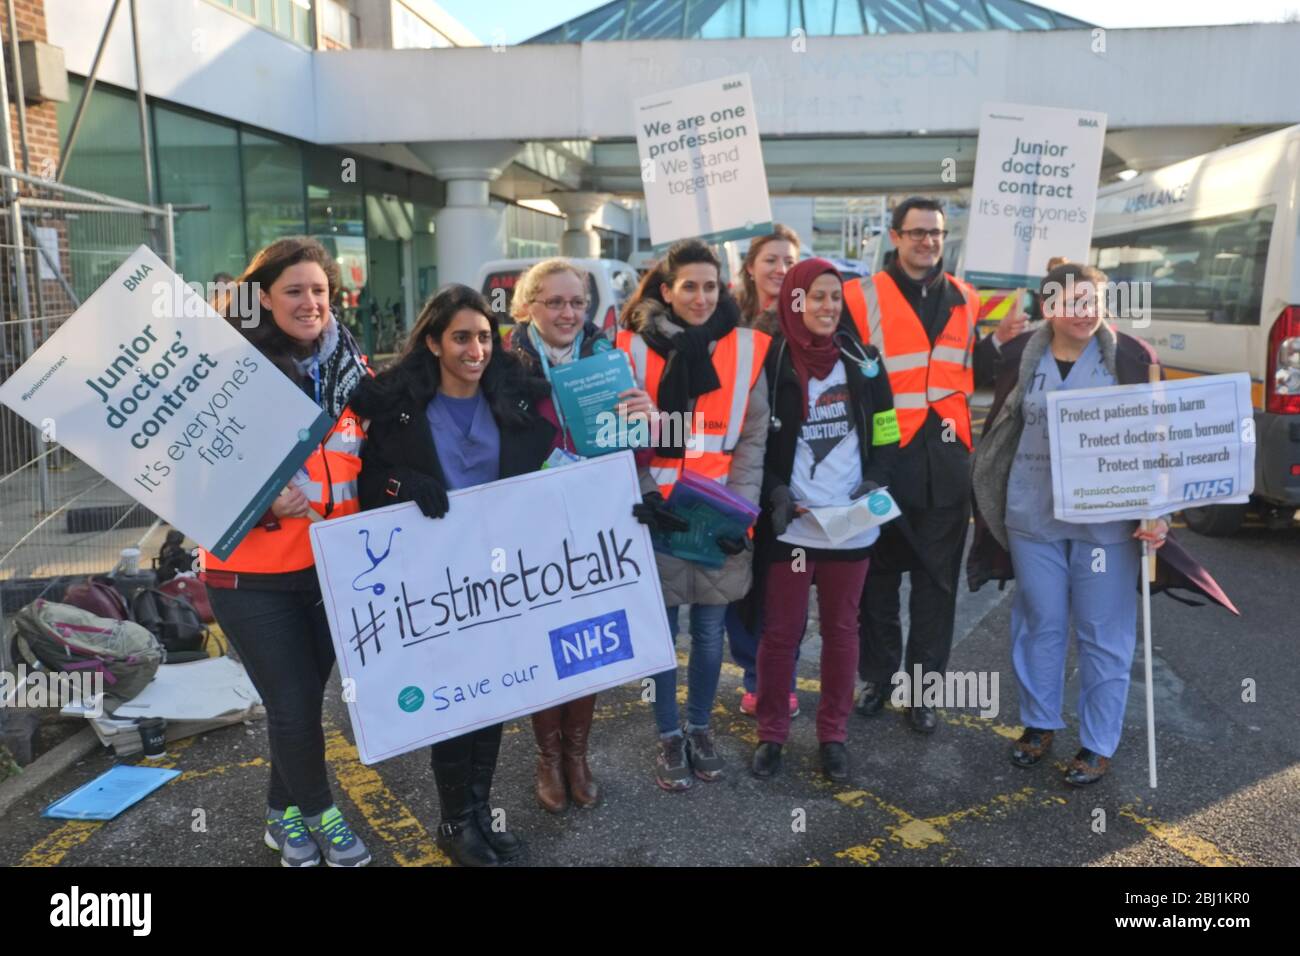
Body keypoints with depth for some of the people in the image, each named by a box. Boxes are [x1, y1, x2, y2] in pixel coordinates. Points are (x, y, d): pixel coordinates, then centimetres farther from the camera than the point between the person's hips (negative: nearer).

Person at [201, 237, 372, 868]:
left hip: (333, 566, 5)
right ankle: (319, 814, 29)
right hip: (253, 575, -5)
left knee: (306, 697, 17)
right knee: (292, 705, 4)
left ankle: (284, 810, 39)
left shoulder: (350, 368, 4)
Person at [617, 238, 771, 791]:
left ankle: (699, 729, 32)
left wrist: (740, 507, -7)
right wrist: (643, 495, -14)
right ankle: (669, 738, 27)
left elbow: (753, 437, 3)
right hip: (657, 513, -1)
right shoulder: (635, 348, -3)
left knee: (710, 629, 12)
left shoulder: (745, 349, 1)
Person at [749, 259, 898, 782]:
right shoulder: (773, 361, -4)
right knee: (780, 631, 4)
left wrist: (875, 481, -8)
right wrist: (775, 492, -15)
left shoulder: (862, 360, 4)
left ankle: (833, 734, 28)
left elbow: (885, 434, 10)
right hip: (791, 525, -2)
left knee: (841, 628, 13)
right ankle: (771, 732, 22)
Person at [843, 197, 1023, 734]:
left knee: (937, 577, 9)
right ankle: (878, 675, 25)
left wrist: (997, 342, 1)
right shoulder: (863, 297, -3)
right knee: (880, 572, 9)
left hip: (946, 456, 4)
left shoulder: (964, 300, 12)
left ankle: (924, 686, 22)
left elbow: (969, 375, 17)